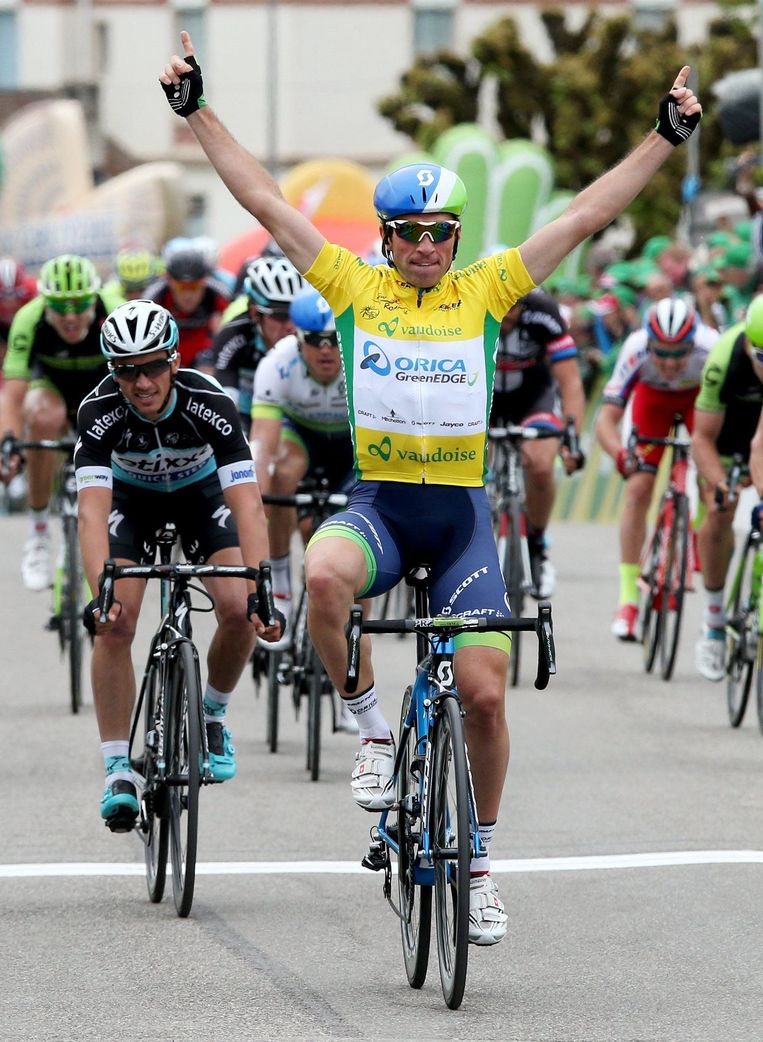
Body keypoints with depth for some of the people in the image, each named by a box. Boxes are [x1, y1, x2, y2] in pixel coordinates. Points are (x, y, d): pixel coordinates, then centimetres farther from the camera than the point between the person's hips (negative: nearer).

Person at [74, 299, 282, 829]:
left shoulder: (210, 403, -35)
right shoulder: (100, 411, -33)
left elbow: (247, 506, -41)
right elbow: (92, 510, -41)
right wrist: (101, 593, -56)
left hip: (202, 492, 0)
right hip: (132, 499, 0)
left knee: (238, 610, -20)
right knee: (115, 624, -20)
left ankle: (213, 716, 10)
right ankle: (117, 770, -12)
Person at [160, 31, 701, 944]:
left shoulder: (486, 290, 2)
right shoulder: (354, 286, 2)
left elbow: (586, 216, 1)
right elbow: (264, 202, 2)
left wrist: (665, 137, -3)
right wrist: (195, 111, -2)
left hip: (461, 510, 1)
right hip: (377, 501, -1)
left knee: (484, 694, -6)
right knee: (324, 574, -36)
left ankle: (480, 857, 14)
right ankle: (372, 729, -13)